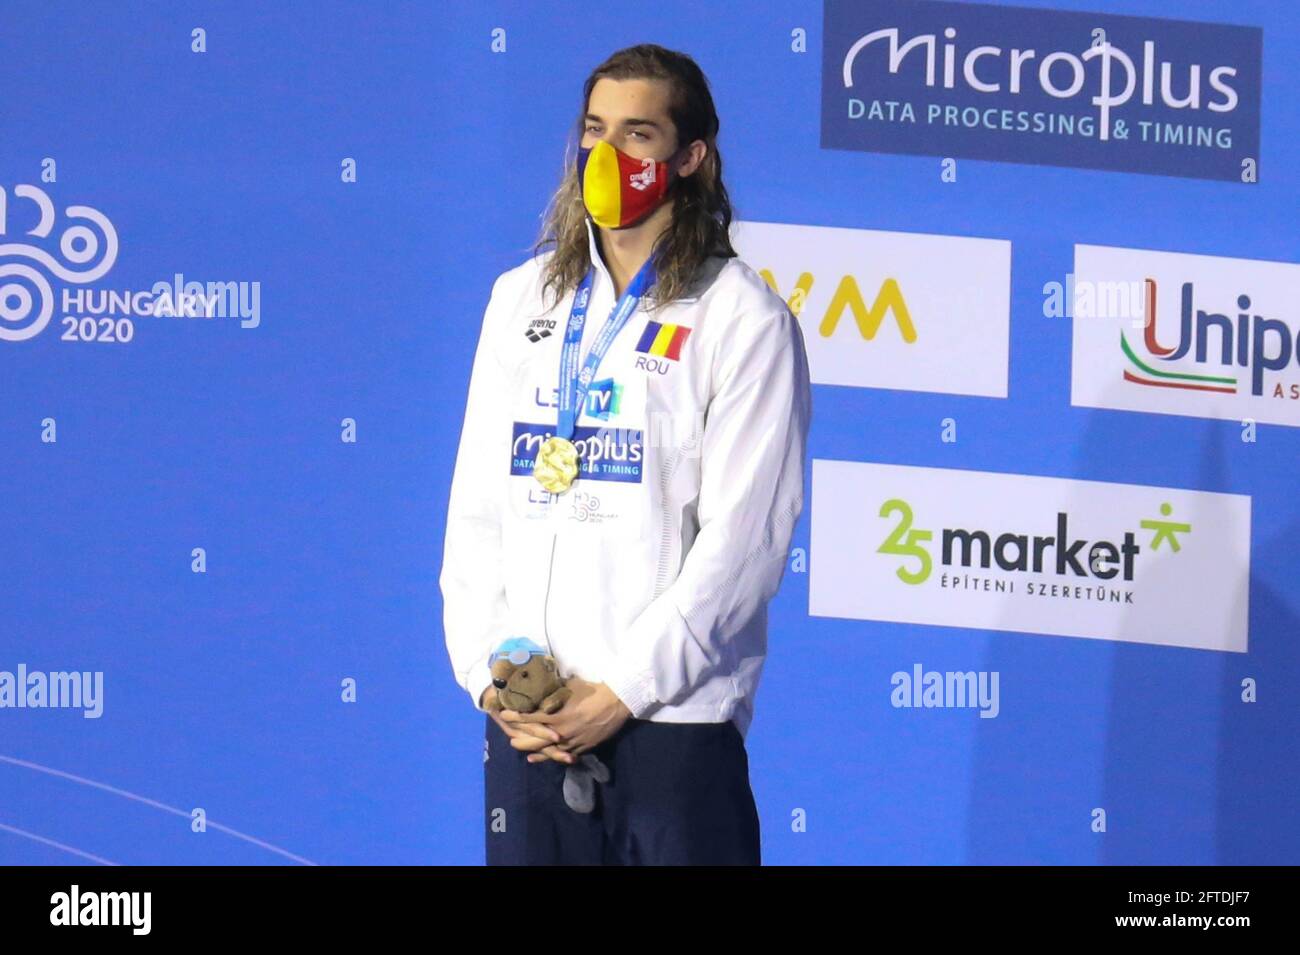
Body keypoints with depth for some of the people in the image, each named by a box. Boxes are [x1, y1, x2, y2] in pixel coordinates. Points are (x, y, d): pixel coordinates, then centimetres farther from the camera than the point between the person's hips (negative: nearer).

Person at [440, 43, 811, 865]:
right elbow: (478, 504, 11)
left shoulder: (742, 317, -3)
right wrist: (489, 669, -1)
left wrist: (623, 690, -13)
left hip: (674, 715, -4)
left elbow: (742, 537, -9)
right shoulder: (523, 298, 13)